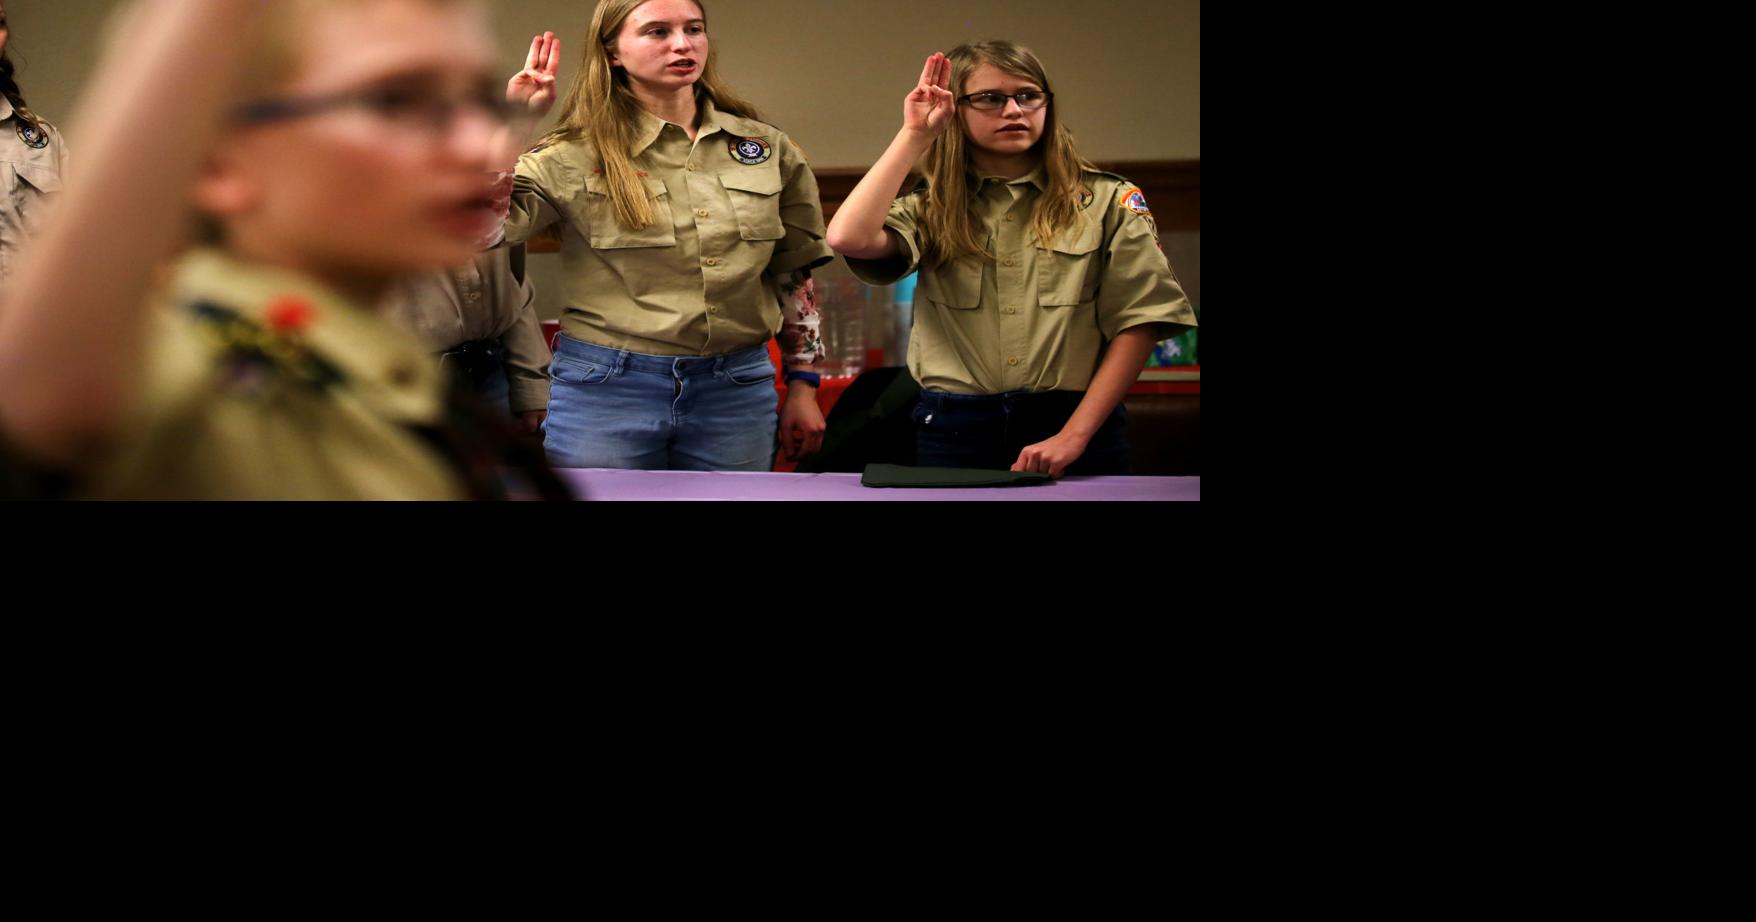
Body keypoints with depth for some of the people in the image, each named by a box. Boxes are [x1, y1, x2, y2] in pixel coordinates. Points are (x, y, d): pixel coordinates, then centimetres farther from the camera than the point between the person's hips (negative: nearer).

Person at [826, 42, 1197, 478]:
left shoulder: (1108, 202, 3)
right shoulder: (931, 211, 7)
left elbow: (1138, 322, -3)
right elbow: (849, 239, -12)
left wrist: (1074, 435, -12)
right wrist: (914, 136, -4)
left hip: (1072, 423, -1)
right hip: (954, 432, 1)